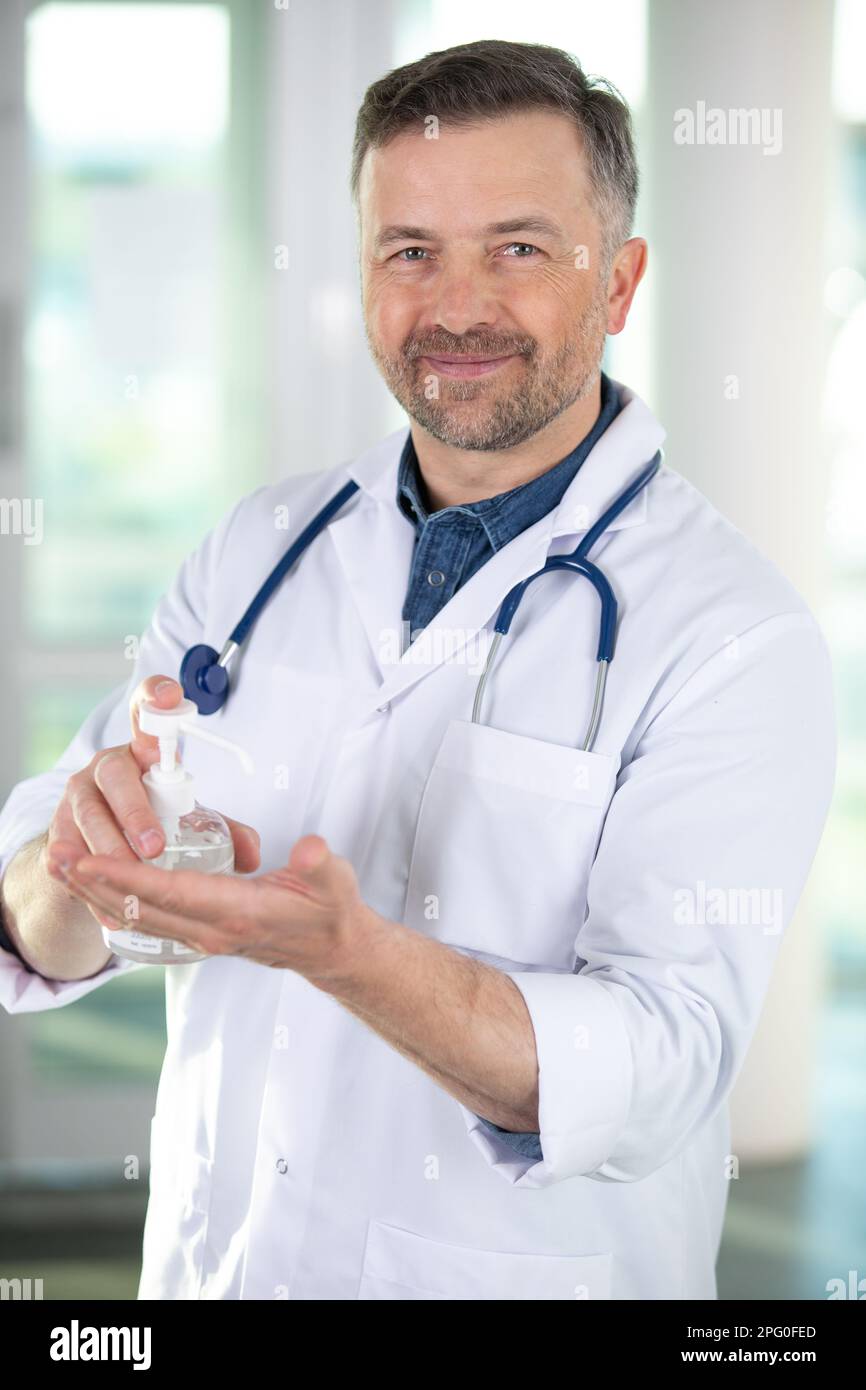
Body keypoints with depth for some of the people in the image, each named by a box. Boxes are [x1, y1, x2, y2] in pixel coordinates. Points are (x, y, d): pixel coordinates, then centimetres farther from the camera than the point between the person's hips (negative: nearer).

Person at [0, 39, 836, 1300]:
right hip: (209, 1257, 4)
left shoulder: (739, 638, -17)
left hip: (524, 1270, -4)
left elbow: (654, 1076, -25)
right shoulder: (257, 549, -3)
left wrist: (344, 949, -39)